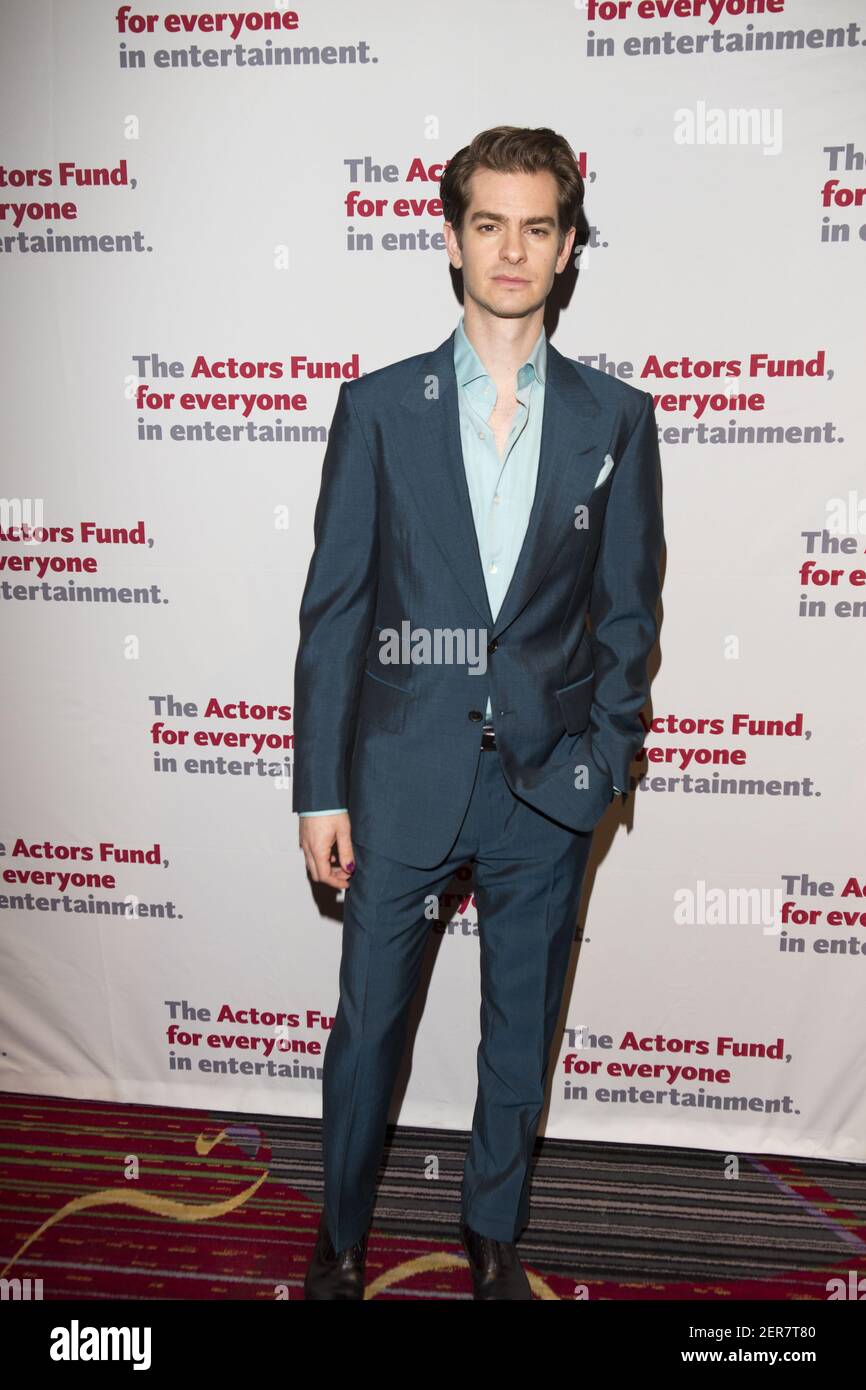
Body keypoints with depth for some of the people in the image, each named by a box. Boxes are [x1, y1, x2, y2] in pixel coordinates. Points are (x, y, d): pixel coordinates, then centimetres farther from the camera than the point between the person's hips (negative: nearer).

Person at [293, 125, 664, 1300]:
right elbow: (333, 609, -1)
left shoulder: (617, 419, 4)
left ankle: (494, 1237, 39)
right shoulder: (378, 407, 1)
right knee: (367, 1025, 11)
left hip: (548, 785, 1)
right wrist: (320, 790, -4)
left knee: (522, 1030, 15)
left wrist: (602, 757, -3)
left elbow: (627, 612, 6)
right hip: (403, 775, 0)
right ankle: (341, 1239, 36)